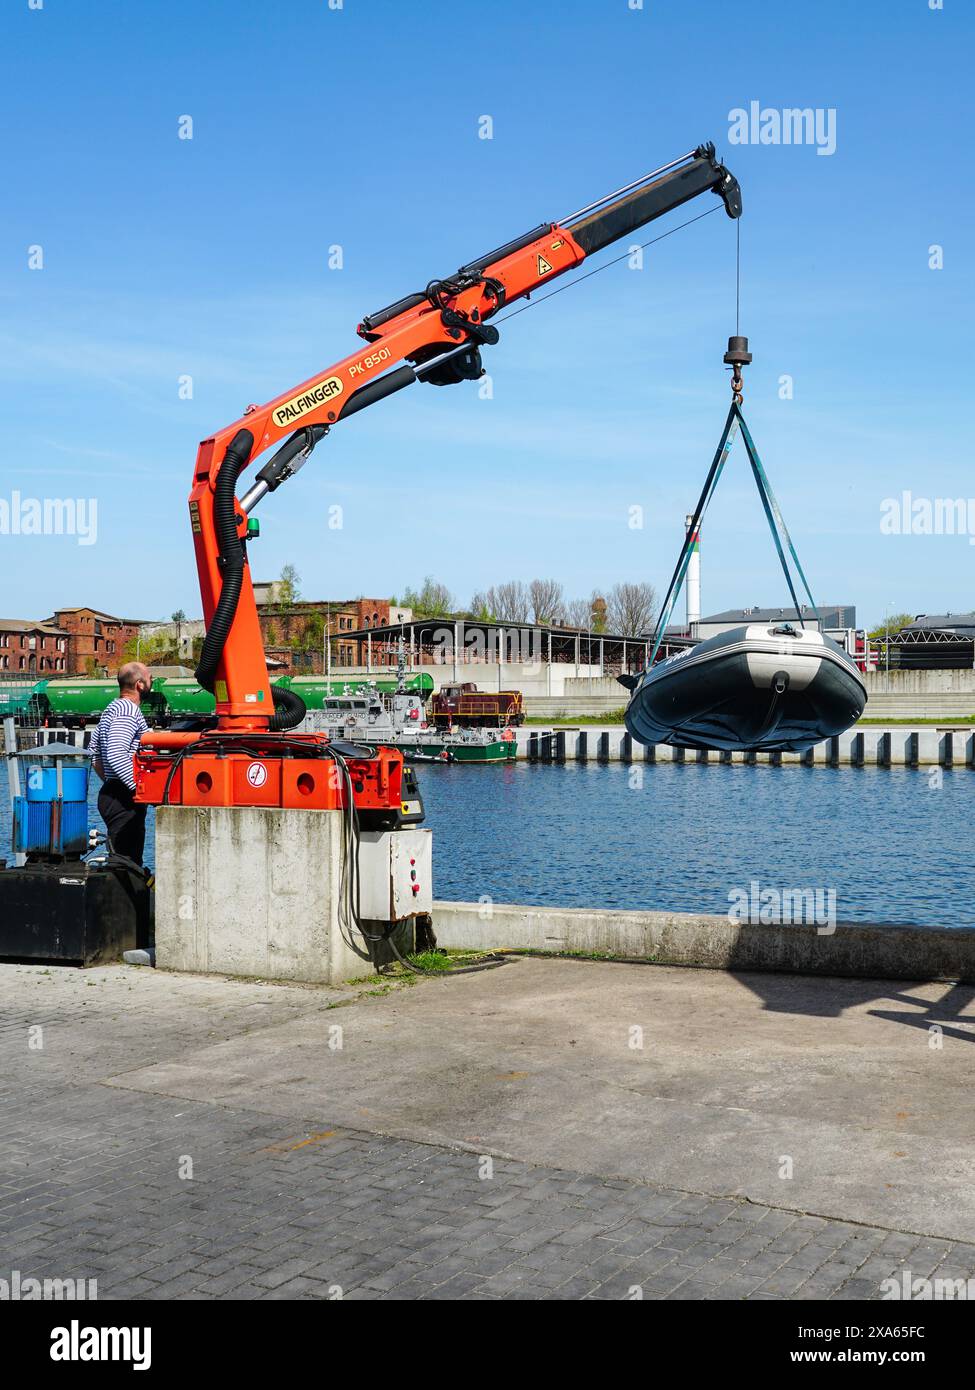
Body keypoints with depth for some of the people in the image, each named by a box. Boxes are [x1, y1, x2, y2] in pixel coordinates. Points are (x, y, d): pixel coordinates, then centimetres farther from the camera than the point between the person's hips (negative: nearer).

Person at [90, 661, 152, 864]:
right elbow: (116, 754, -24)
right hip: (124, 800, -11)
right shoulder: (129, 710, -13)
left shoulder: (111, 709, 20)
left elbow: (94, 752, 25)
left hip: (111, 793, 11)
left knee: (130, 862, 10)